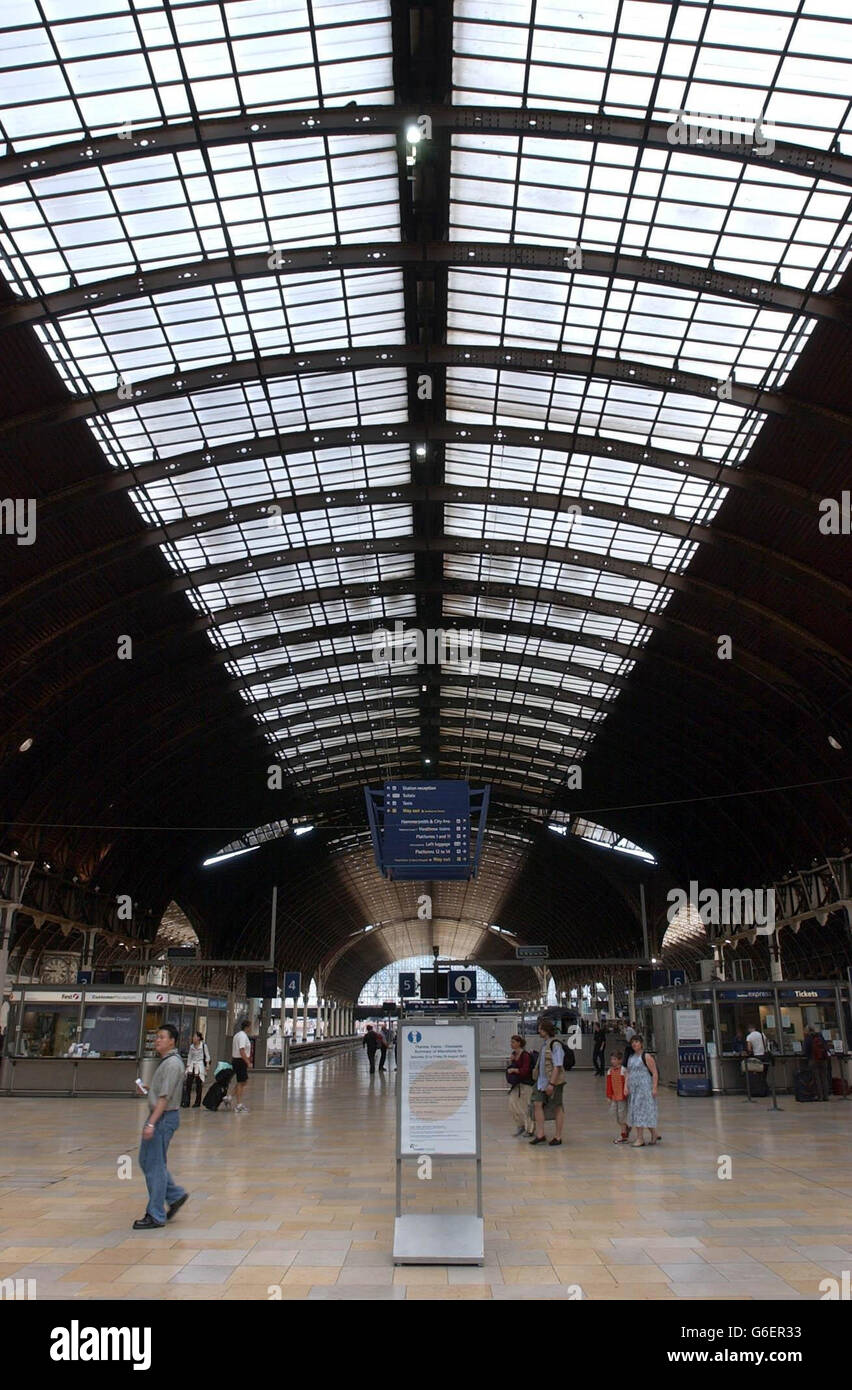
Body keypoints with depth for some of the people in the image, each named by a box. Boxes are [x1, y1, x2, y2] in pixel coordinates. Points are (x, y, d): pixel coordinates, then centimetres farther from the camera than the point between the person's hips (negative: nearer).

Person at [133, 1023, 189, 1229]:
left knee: (155, 1165, -3)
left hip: (164, 1117, -10)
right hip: (159, 1116, 10)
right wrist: (148, 1089, 12)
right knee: (146, 1160, 16)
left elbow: (165, 1097, -24)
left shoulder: (172, 1064, -18)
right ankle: (175, 1195, 23)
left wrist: (151, 1123, -25)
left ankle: (156, 1216, 6)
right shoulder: (166, 1061, 14)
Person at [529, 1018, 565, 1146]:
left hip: (554, 1081, -8)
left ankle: (558, 1138, 12)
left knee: (557, 1108, 4)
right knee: (537, 1104, 0)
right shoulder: (544, 1044, 13)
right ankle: (540, 1135, 6)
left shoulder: (555, 1045, -15)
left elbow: (557, 1066, -20)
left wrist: (551, 1084, -23)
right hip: (542, 1080, 8)